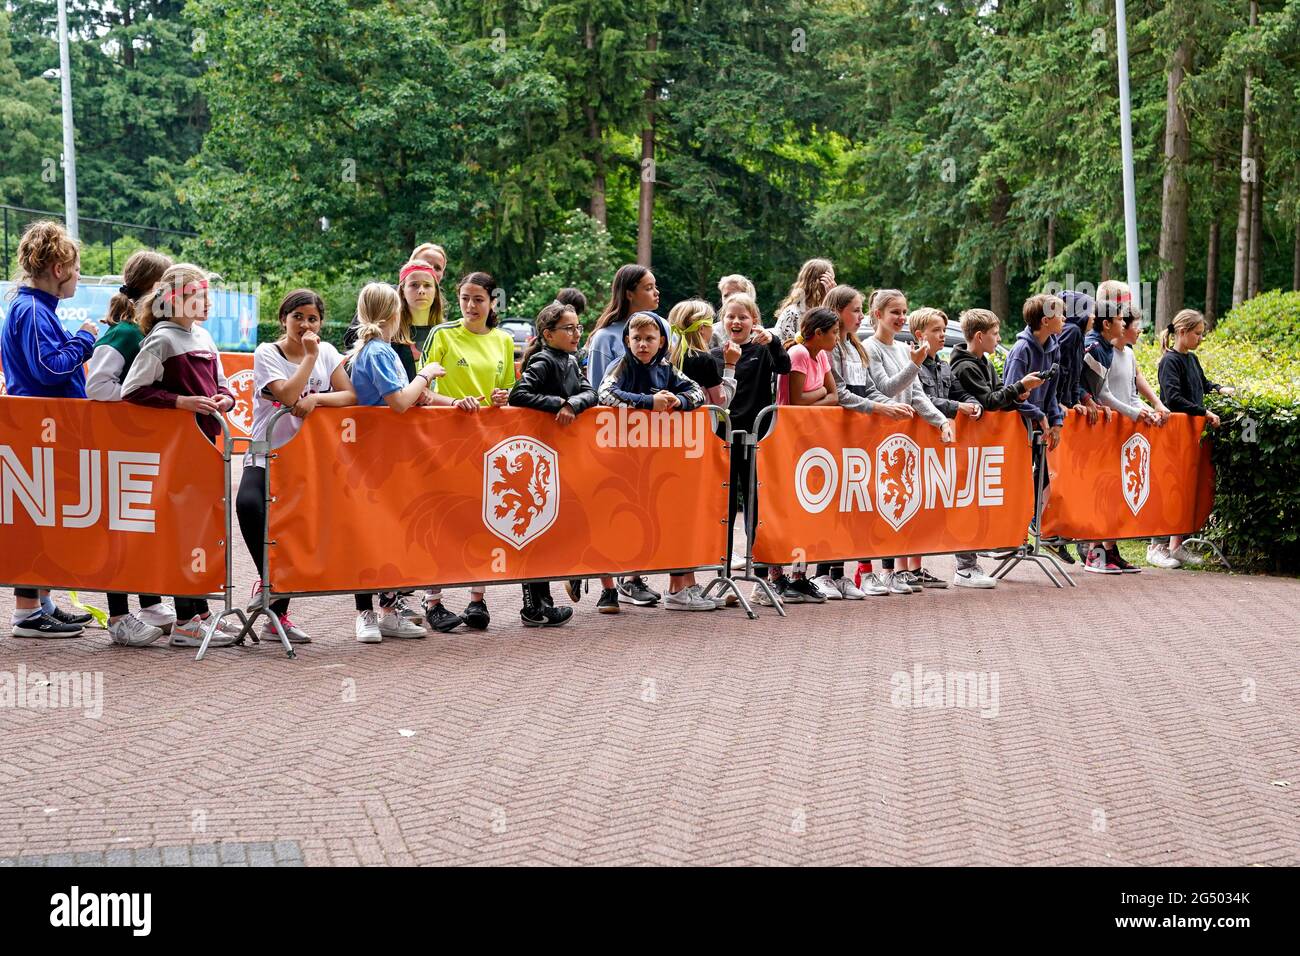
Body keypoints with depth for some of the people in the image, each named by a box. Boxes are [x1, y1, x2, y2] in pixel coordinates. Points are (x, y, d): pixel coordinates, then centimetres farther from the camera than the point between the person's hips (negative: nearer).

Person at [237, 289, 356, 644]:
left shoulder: (327, 352, 8)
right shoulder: (266, 353, -4)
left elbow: (350, 396, -2)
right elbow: (288, 395, -20)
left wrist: (315, 399, -18)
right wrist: (310, 356, -14)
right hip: (265, 457, -3)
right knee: (249, 504, -32)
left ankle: (278, 615, 10)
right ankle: (267, 576, -10)